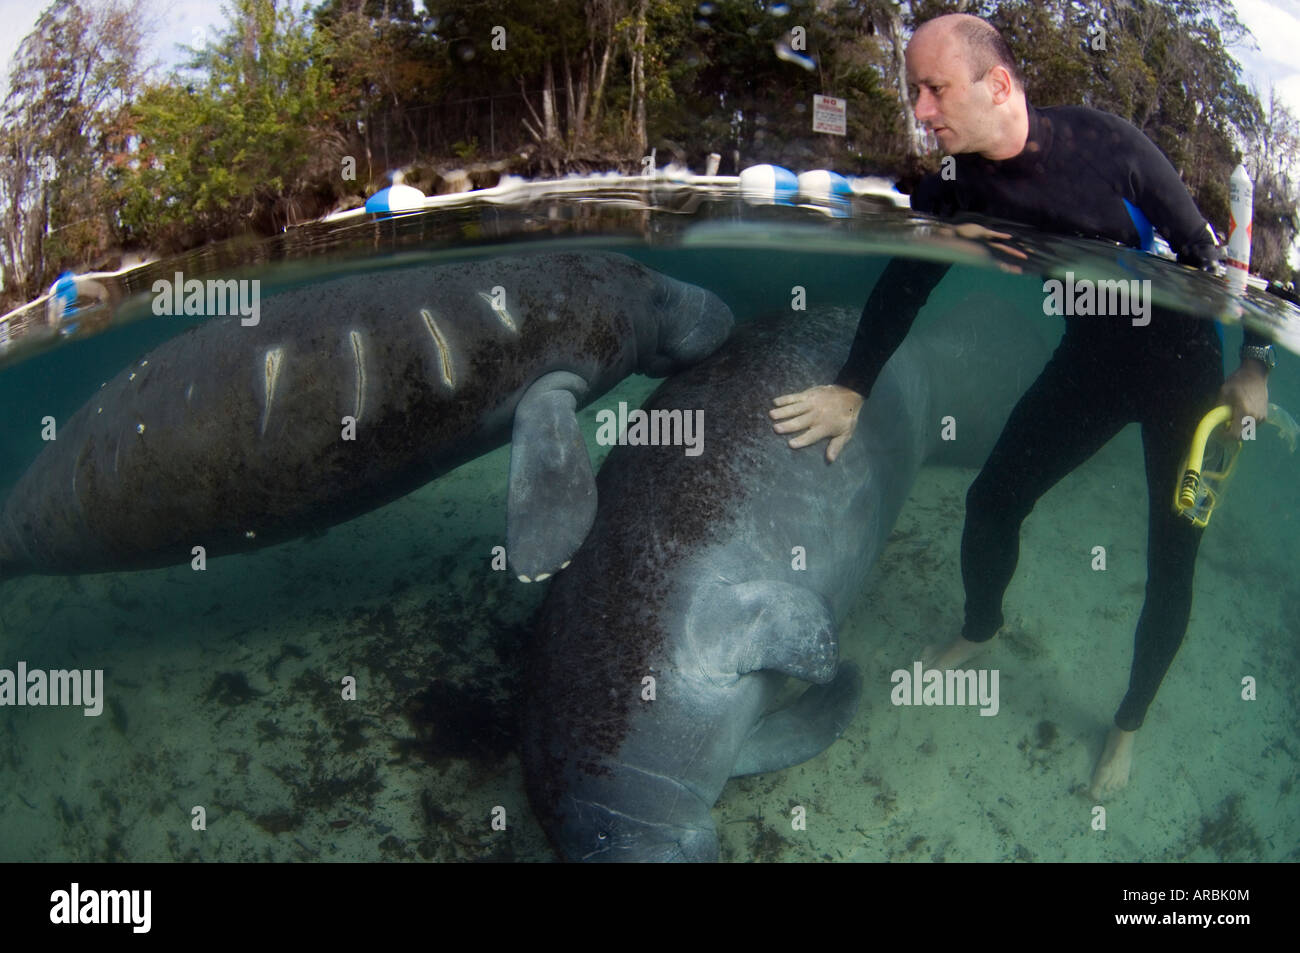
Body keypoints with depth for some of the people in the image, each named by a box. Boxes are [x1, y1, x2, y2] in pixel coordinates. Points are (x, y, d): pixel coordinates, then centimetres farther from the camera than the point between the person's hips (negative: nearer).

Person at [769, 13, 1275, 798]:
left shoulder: (1106, 145, -26)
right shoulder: (957, 190, -13)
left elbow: (1203, 248, -18)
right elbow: (905, 283, -4)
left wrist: (1254, 365, -15)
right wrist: (854, 388, -10)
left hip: (1185, 363, -4)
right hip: (1092, 357, 4)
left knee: (1172, 558, 0)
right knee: (994, 499, 4)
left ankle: (1130, 723, 21)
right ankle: (981, 629, 35)